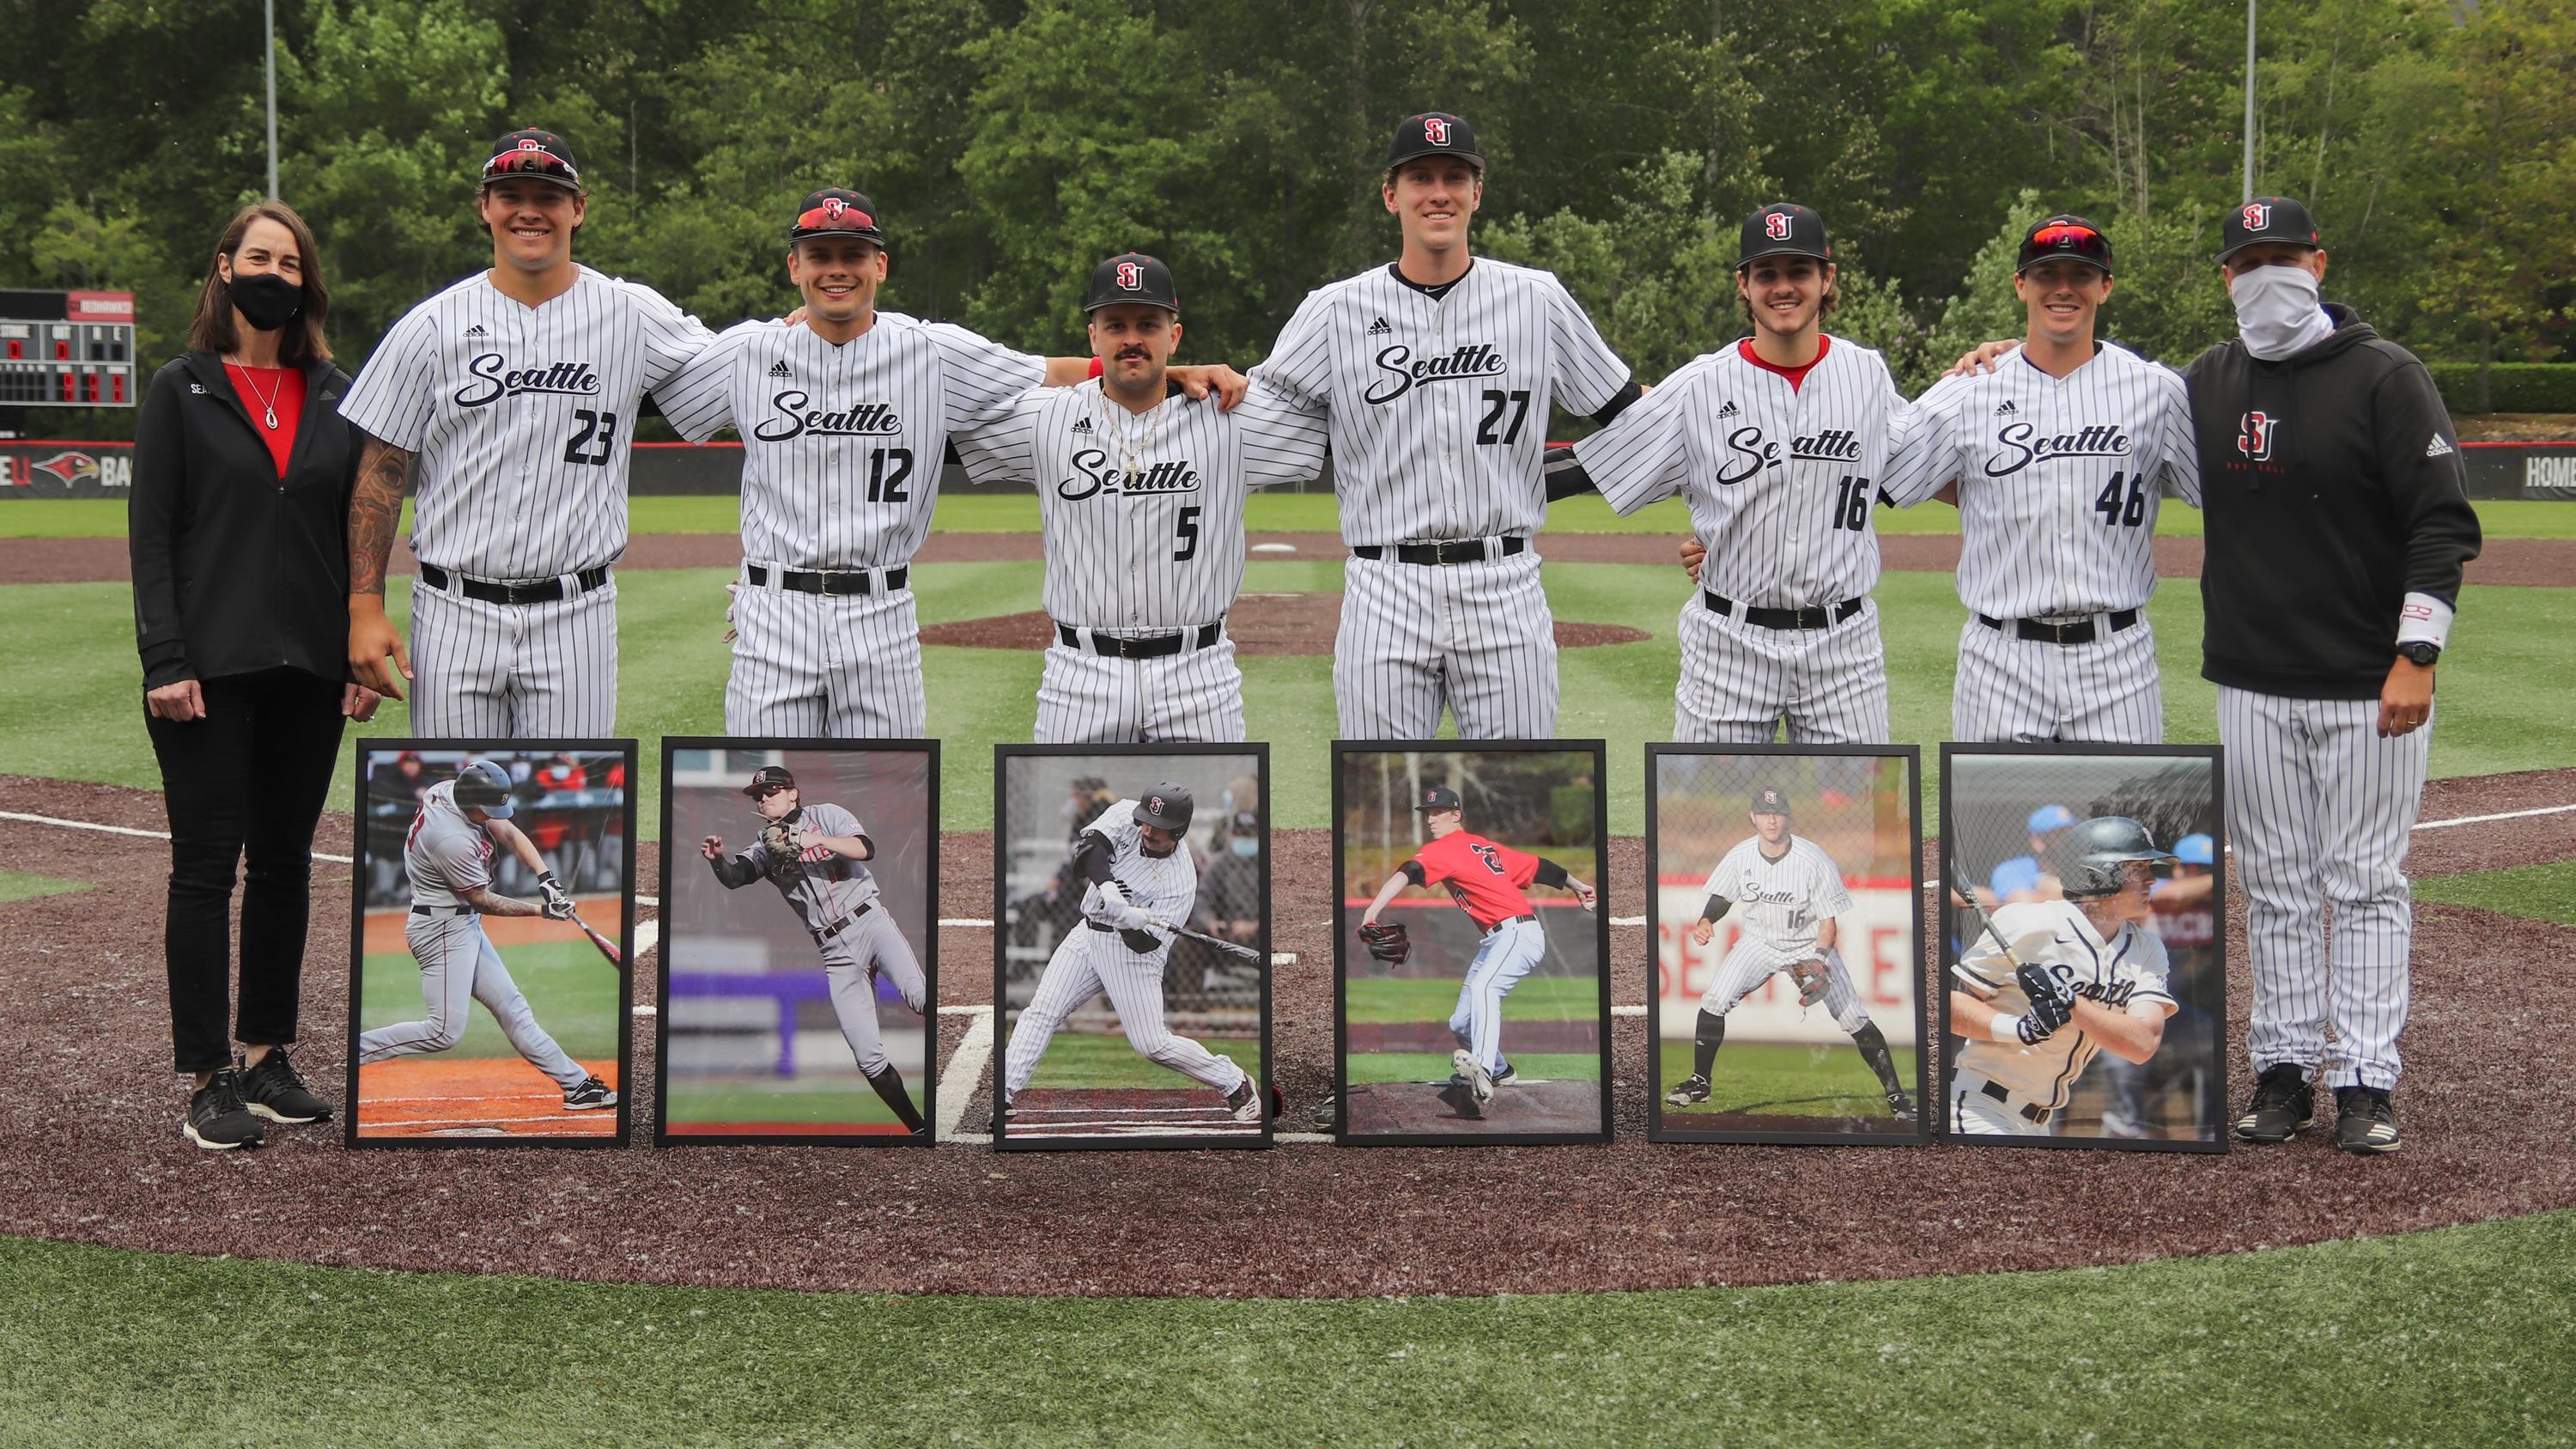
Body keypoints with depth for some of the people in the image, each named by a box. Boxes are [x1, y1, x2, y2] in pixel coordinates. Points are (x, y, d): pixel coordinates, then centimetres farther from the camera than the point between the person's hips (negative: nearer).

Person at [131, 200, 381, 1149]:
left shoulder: (337, 396, 10)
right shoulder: (181, 391, 1)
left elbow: (362, 532, 11)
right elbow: (150, 534, -4)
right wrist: (164, 663, -13)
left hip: (310, 670, 4)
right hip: (211, 670, -3)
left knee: (285, 865, 10)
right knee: (207, 868, -2)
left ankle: (266, 1058, 20)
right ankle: (205, 1081, 4)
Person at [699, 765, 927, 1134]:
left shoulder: (825, 815, 4)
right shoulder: (764, 847, 12)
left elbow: (866, 849, -12)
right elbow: (734, 876, -6)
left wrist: (815, 840, -23)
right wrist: (717, 858, -26)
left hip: (870, 922, -4)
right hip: (836, 952, 4)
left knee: (917, 995, -31)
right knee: (868, 1058, -3)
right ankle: (919, 1130, 7)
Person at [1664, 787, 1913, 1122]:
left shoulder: (1815, 861, -22)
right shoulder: (1740, 857, -12)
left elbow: (1828, 920, -15)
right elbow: (1722, 898, 5)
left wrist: (1819, 961, -30)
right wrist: (1706, 920, -17)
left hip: (1811, 946, -3)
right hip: (1759, 942, 3)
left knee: (1856, 1020, -11)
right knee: (1713, 1002, -14)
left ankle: (1896, 1096, 1)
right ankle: (1699, 1083, 5)